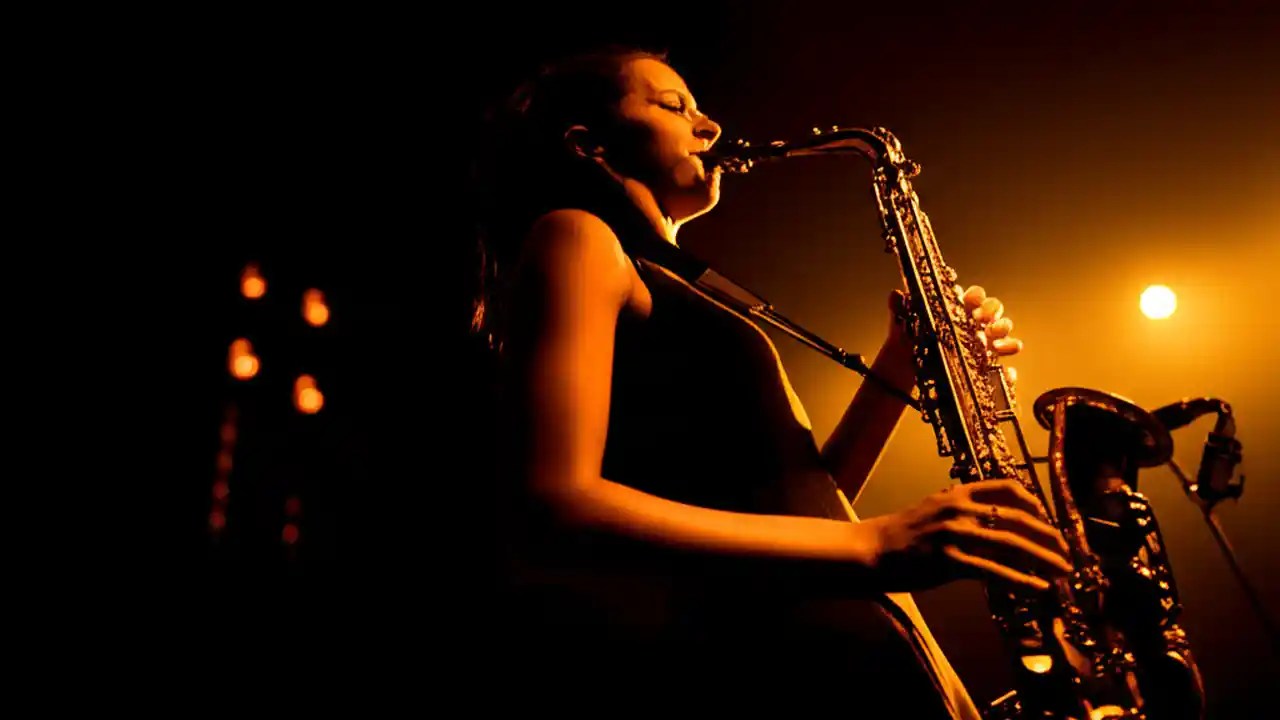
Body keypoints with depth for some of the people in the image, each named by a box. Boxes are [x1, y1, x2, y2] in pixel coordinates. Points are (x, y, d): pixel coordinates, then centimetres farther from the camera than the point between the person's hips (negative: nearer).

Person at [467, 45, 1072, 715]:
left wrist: (901, 367, 9)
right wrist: (872, 545, -21)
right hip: (727, 664, -8)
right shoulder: (578, 239, -1)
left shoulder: (668, 297, 26)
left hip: (800, 653, 8)